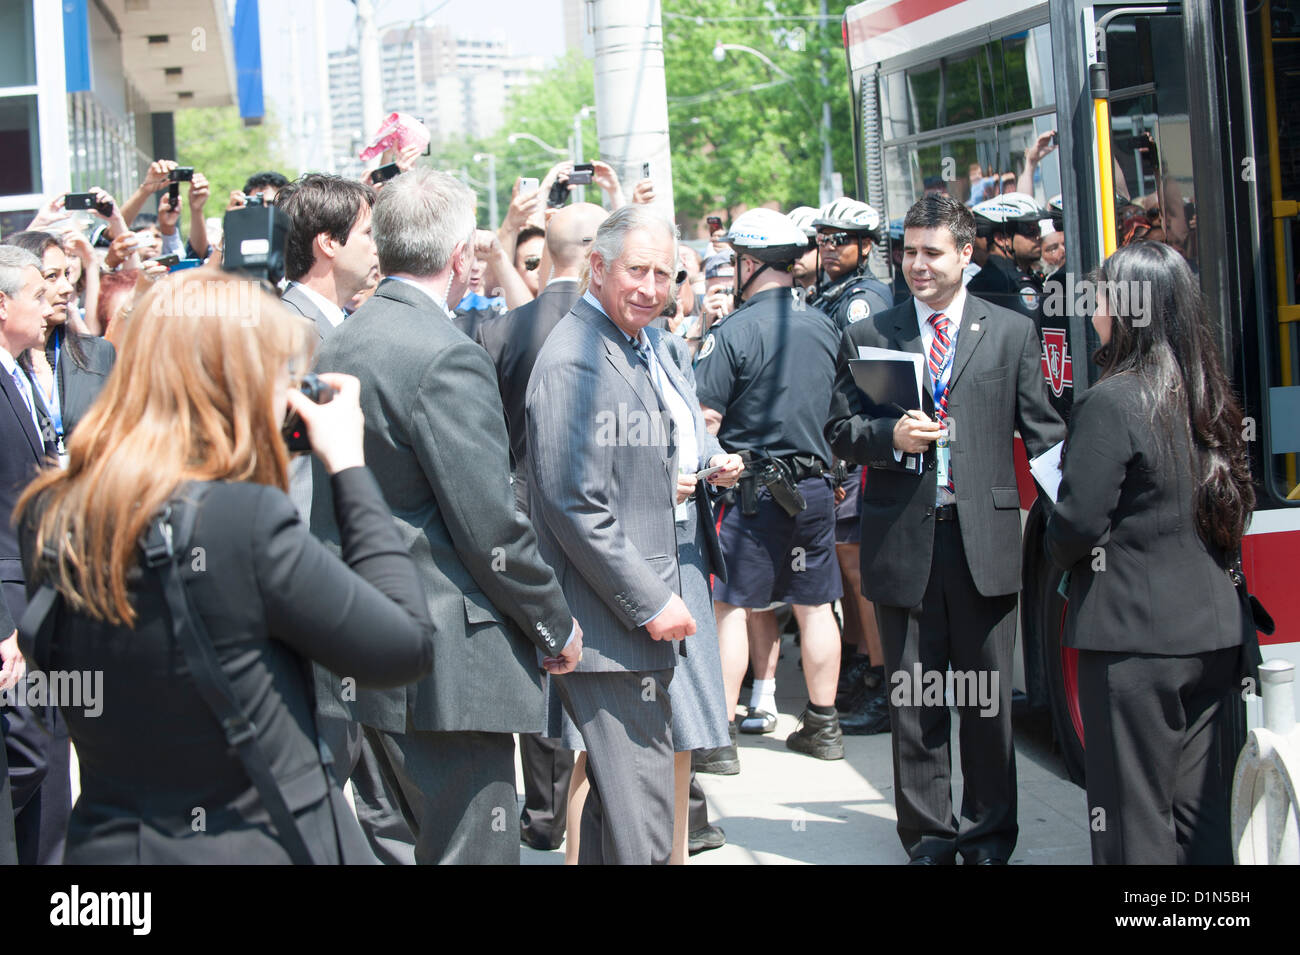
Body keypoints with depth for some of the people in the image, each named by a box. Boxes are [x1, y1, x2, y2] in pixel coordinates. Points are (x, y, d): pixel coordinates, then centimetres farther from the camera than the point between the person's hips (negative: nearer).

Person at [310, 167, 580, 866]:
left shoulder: (341, 344, 11)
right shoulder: (447, 359, -17)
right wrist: (558, 627, -4)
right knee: (474, 852, -3)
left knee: (434, 841, 19)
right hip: (447, 663, -10)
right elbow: (490, 528, -17)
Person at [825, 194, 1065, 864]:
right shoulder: (867, 337, 8)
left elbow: (1042, 430, 4)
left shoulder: (1011, 332, 7)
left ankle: (990, 832, 21)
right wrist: (890, 436, -13)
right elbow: (840, 431, 7)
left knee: (988, 699, 7)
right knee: (912, 701, 7)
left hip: (986, 539, 0)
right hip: (902, 539, 1)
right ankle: (927, 835, 19)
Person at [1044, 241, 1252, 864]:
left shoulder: (1112, 402, -15)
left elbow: (1079, 521, -17)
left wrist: (1058, 554, 4)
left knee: (1136, 814, 0)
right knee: (1199, 798, 14)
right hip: (1214, 630, 7)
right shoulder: (1209, 398, 7)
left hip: (1134, 635, -7)